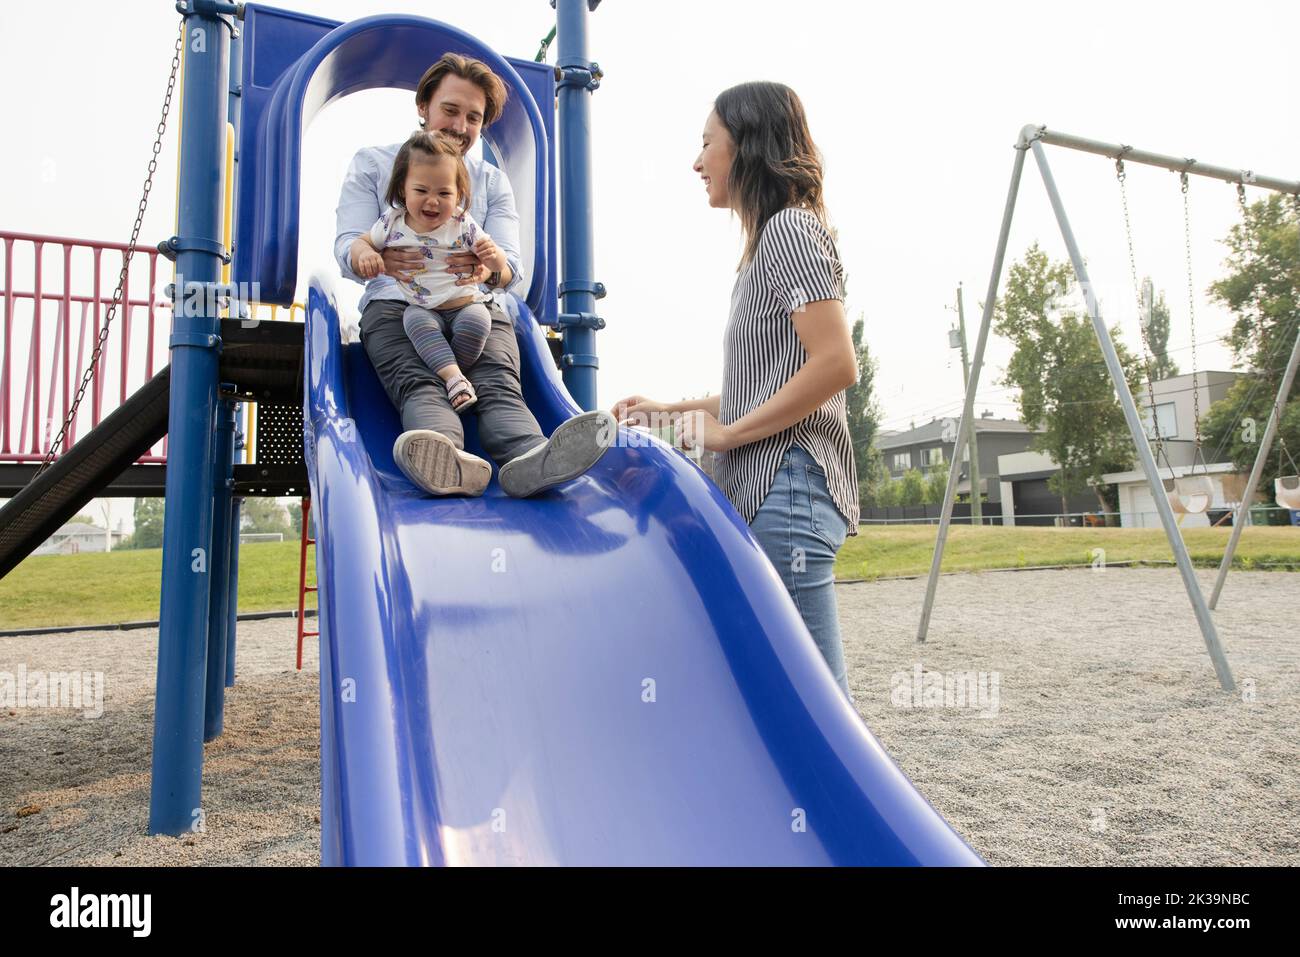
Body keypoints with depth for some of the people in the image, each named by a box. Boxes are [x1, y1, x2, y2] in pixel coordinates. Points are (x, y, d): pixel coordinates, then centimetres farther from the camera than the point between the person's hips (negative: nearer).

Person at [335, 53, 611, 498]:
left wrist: (489, 270, -22)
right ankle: (453, 459, -63)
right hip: (395, 305, -1)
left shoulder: (493, 181, 22)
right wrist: (381, 260, -26)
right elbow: (348, 247, 2)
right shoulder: (372, 164, 16)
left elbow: (511, 263, 7)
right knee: (418, 382, -34)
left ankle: (530, 458, -60)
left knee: (499, 385, -31)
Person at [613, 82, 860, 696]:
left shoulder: (790, 227, -6)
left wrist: (728, 433, -12)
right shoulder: (773, 239, 23)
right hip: (767, 490, 10)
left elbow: (835, 364, -18)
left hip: (788, 486, -10)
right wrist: (671, 410, 18)